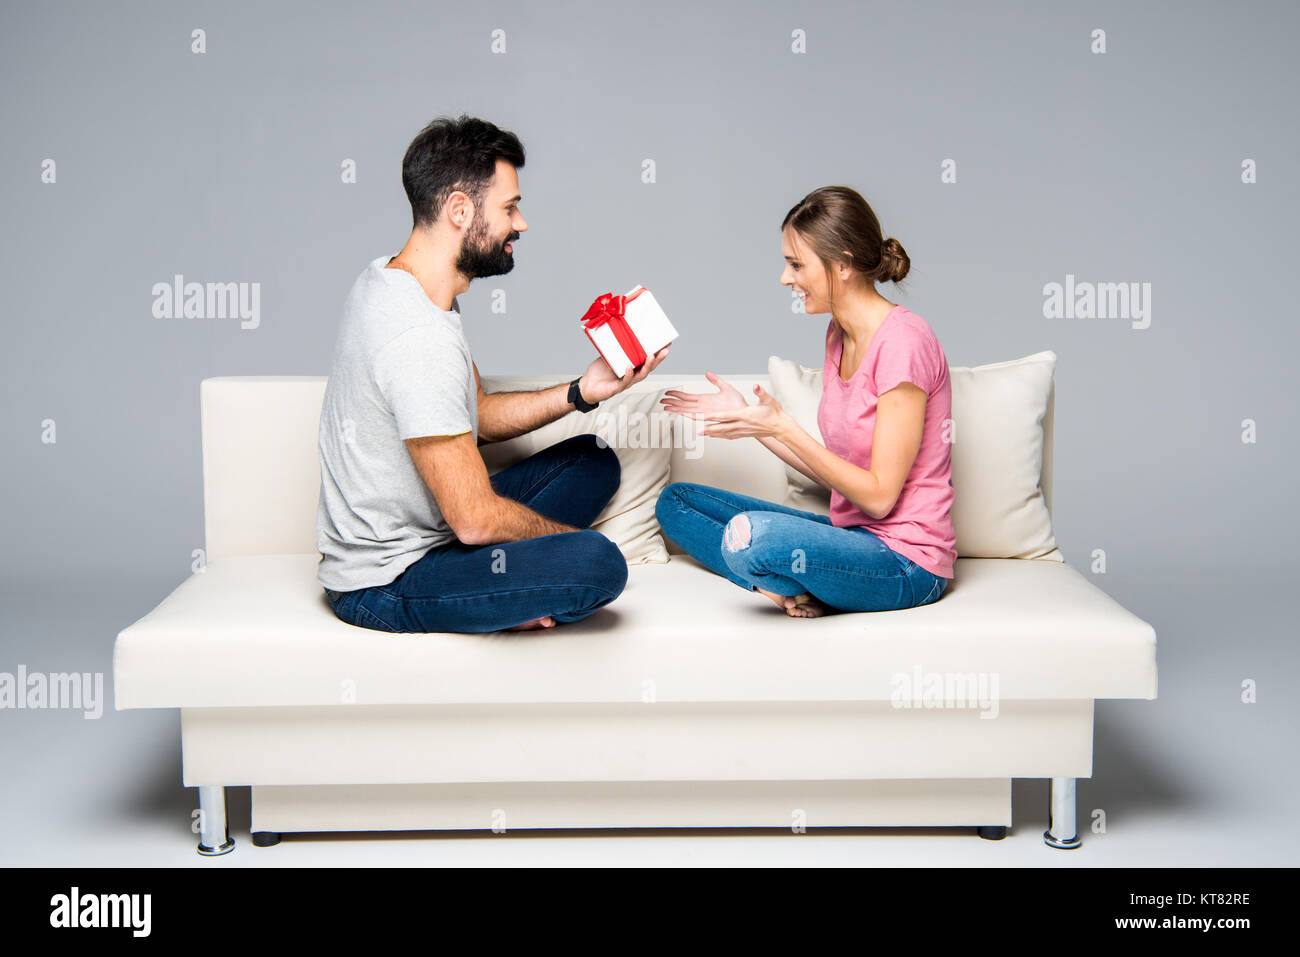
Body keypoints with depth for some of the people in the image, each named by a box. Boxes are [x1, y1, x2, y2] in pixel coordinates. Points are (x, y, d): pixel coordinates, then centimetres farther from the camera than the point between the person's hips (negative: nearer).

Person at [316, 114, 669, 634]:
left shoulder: (388, 276, 5)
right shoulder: (419, 338, -28)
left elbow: (477, 414, 15)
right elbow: (475, 519, -26)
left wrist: (582, 391, 1)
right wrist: (574, 539, -8)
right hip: (383, 587, -10)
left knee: (592, 461, 16)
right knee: (597, 564, -29)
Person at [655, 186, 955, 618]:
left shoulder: (903, 341, -18)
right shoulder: (839, 335, 9)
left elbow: (879, 495, -19)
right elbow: (835, 473, 10)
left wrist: (782, 427, -21)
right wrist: (748, 419, 6)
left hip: (907, 561, -9)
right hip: (850, 531, 9)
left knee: (750, 534, -36)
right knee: (676, 500, 9)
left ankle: (786, 586, -2)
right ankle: (787, 584, -12)